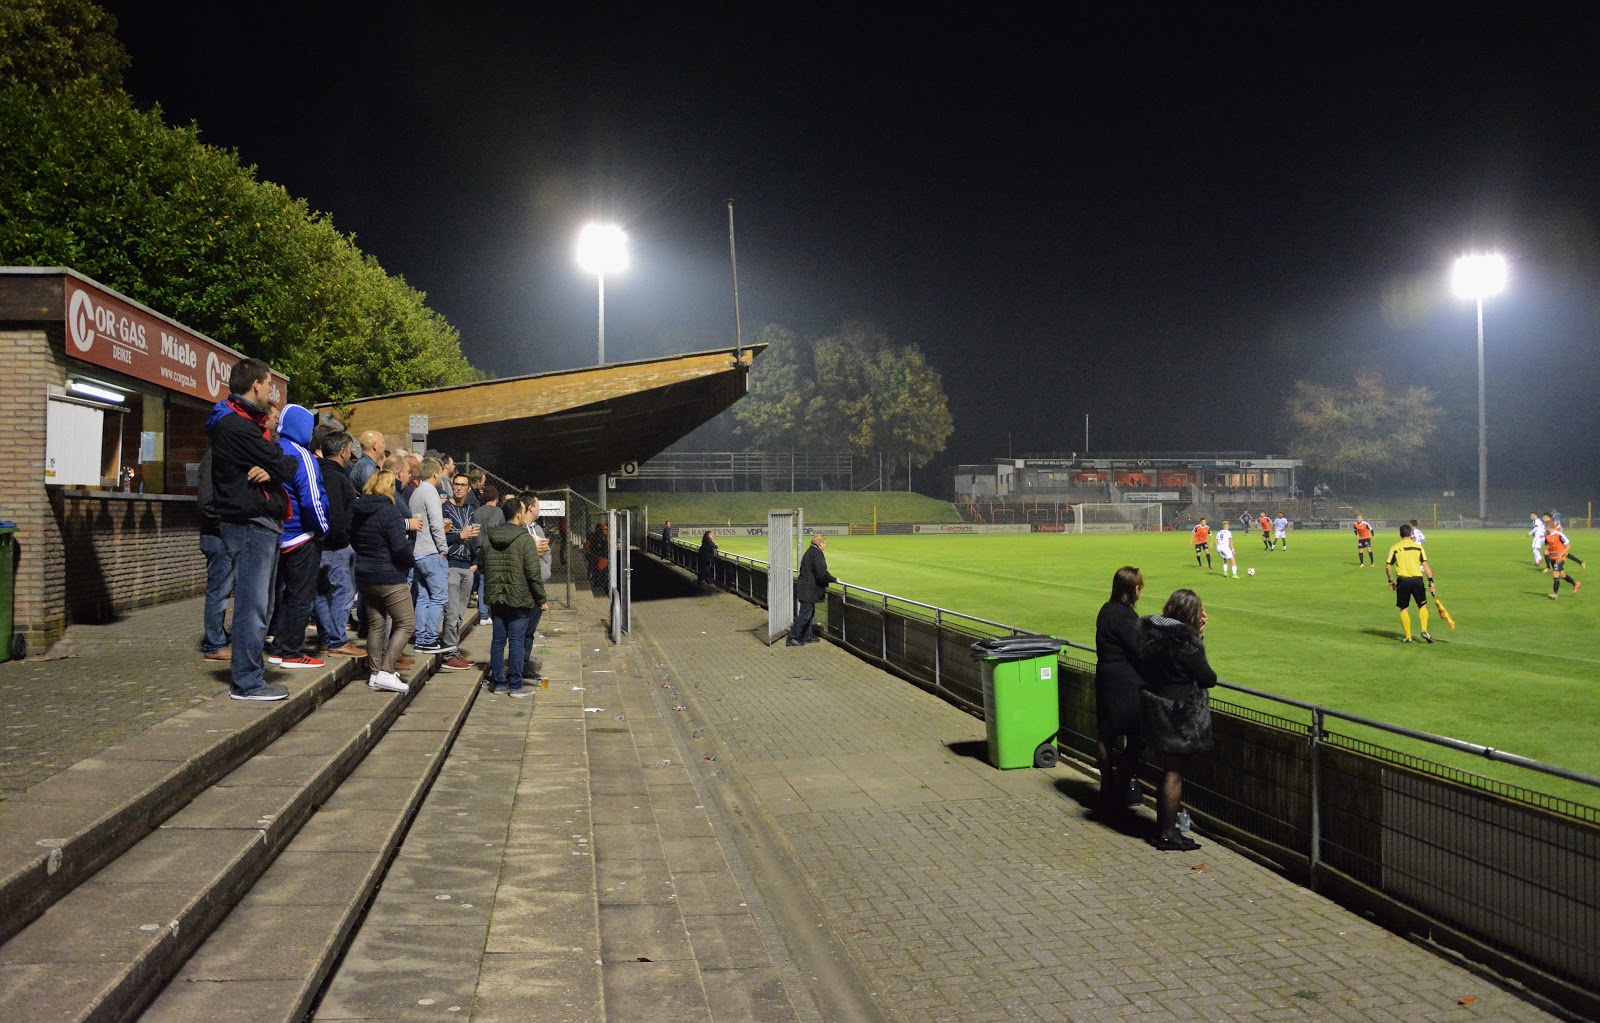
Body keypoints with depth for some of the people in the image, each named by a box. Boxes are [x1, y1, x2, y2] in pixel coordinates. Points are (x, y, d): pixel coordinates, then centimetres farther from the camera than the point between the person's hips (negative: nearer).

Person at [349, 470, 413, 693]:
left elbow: (353, 542, 16)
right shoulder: (389, 512, -17)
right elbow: (400, 548, -20)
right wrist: (410, 562, -1)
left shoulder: (357, 511, 5)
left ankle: (374, 673, 18)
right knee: (406, 624, 0)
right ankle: (386, 671, -10)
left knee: (375, 624, 16)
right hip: (389, 578, -8)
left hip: (364, 577, 8)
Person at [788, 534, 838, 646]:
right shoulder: (816, 553, -17)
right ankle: (792, 639, 0)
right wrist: (834, 579, -11)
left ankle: (807, 636, 26)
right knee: (804, 615, -4)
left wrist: (830, 578, 20)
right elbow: (821, 573, -24)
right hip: (809, 590, -10)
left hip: (806, 588, 10)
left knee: (810, 613, 19)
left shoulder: (810, 551, 13)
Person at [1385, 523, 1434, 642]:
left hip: (1402, 580, 0)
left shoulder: (1395, 548, 2)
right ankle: (1424, 630, -3)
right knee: (1423, 606, 14)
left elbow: (1388, 566, 1)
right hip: (1417, 579, 0)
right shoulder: (1418, 547, 3)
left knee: (1404, 609, 8)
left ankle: (1408, 636, 8)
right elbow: (1425, 565, -1)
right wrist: (1430, 580, 2)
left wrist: (1390, 581, 13)